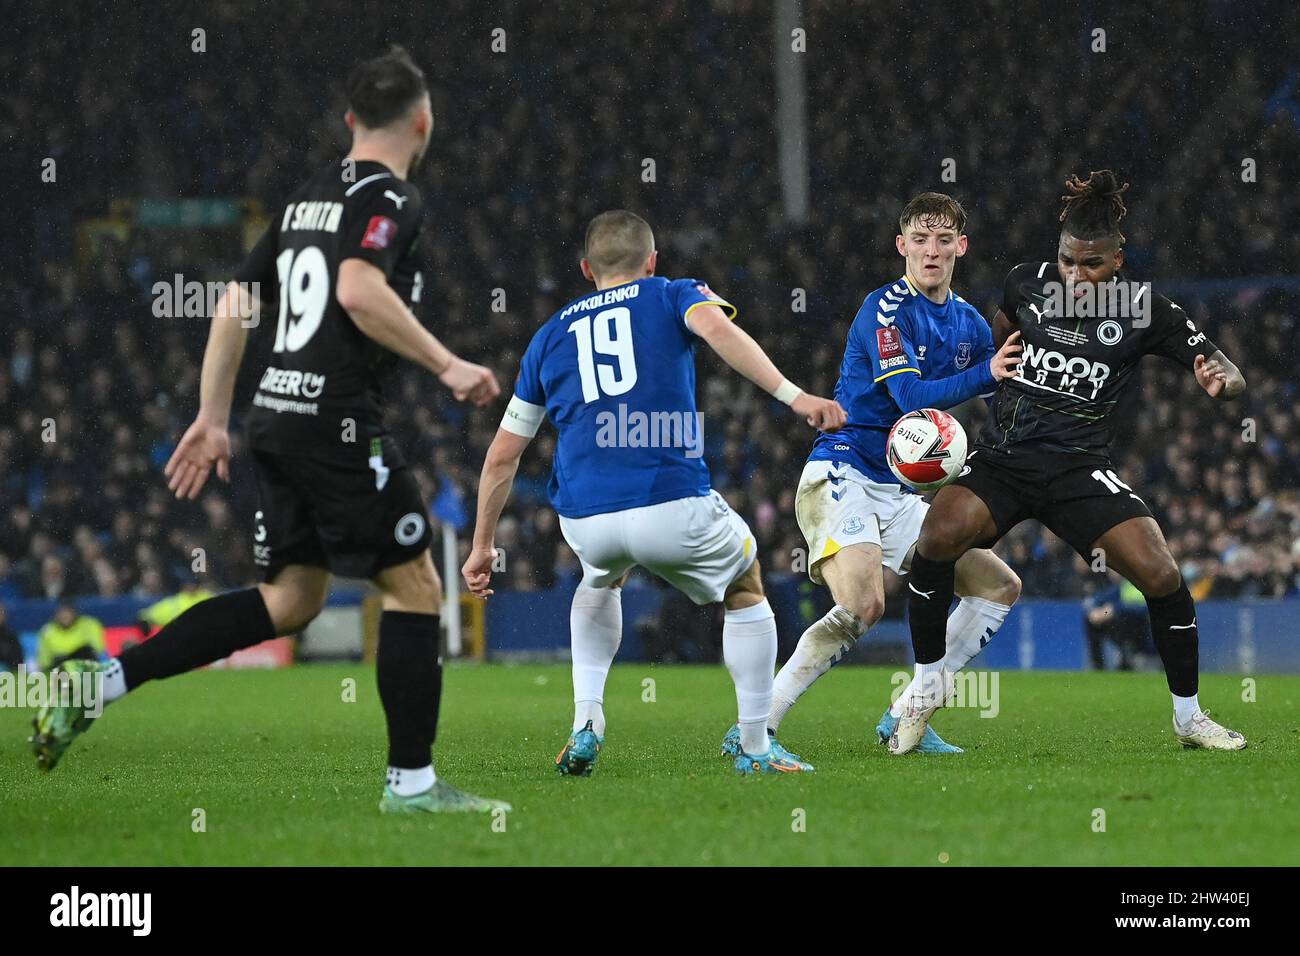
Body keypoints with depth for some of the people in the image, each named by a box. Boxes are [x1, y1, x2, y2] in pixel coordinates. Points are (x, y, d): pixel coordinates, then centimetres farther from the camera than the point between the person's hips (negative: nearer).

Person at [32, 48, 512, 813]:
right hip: (339, 421, -9)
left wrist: (213, 418, 23)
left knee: (289, 601, 14)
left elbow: (234, 305, 19)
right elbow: (358, 290, -25)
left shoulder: (307, 198, 18)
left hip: (278, 419, 9)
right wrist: (447, 366, -19)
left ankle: (102, 683, 6)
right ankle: (412, 781, 2)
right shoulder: (390, 198, -7)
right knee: (415, 586, 1)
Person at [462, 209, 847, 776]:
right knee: (745, 589, 27)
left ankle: (586, 723, 21)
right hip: (673, 505, -3)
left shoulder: (551, 335, 23)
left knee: (602, 580, 39)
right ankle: (755, 748, 23)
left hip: (584, 519, 3)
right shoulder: (674, 297, 14)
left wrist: (483, 546, 34)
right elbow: (717, 328, -12)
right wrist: (791, 395, -23)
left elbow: (502, 457, 24)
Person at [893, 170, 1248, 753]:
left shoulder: (1145, 309, -6)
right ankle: (928, 683, -5)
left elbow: (1229, 375, -4)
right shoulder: (1026, 283, 0)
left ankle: (1188, 717, 6)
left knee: (1161, 574, -17)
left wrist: (1220, 382, -26)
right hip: (1001, 459, 1)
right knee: (938, 536, -27)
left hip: (1078, 469, -1)